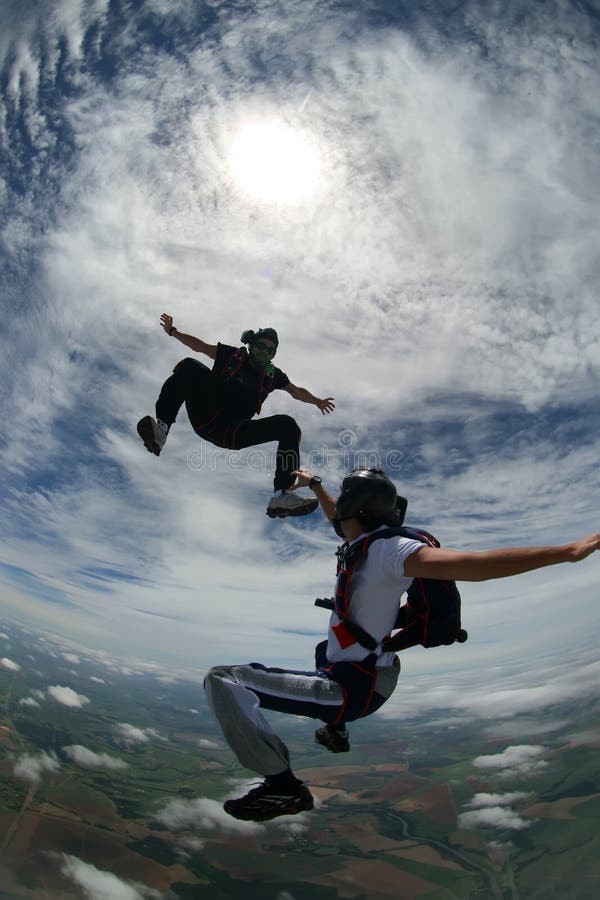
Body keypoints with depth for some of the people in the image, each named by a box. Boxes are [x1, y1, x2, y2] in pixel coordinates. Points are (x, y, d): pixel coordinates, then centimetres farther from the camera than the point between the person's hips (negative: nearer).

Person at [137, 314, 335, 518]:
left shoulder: (272, 374, 21)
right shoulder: (232, 355, 16)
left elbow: (296, 391, 33)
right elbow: (199, 345, 17)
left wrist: (317, 401, 22)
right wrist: (172, 331, 8)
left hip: (233, 434, 2)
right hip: (206, 419, -2)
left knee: (289, 426, -15)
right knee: (190, 366, -22)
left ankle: (282, 496, -28)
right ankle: (161, 429, -38)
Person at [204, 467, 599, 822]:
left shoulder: (387, 550, -24)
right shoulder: (367, 541, 2)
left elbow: (472, 563, -33)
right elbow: (338, 518, 26)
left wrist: (568, 551, -39)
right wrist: (314, 484, 41)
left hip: (348, 690, -10)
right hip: (358, 680, 10)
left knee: (223, 681, -21)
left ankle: (283, 784, -20)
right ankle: (336, 730, 42)